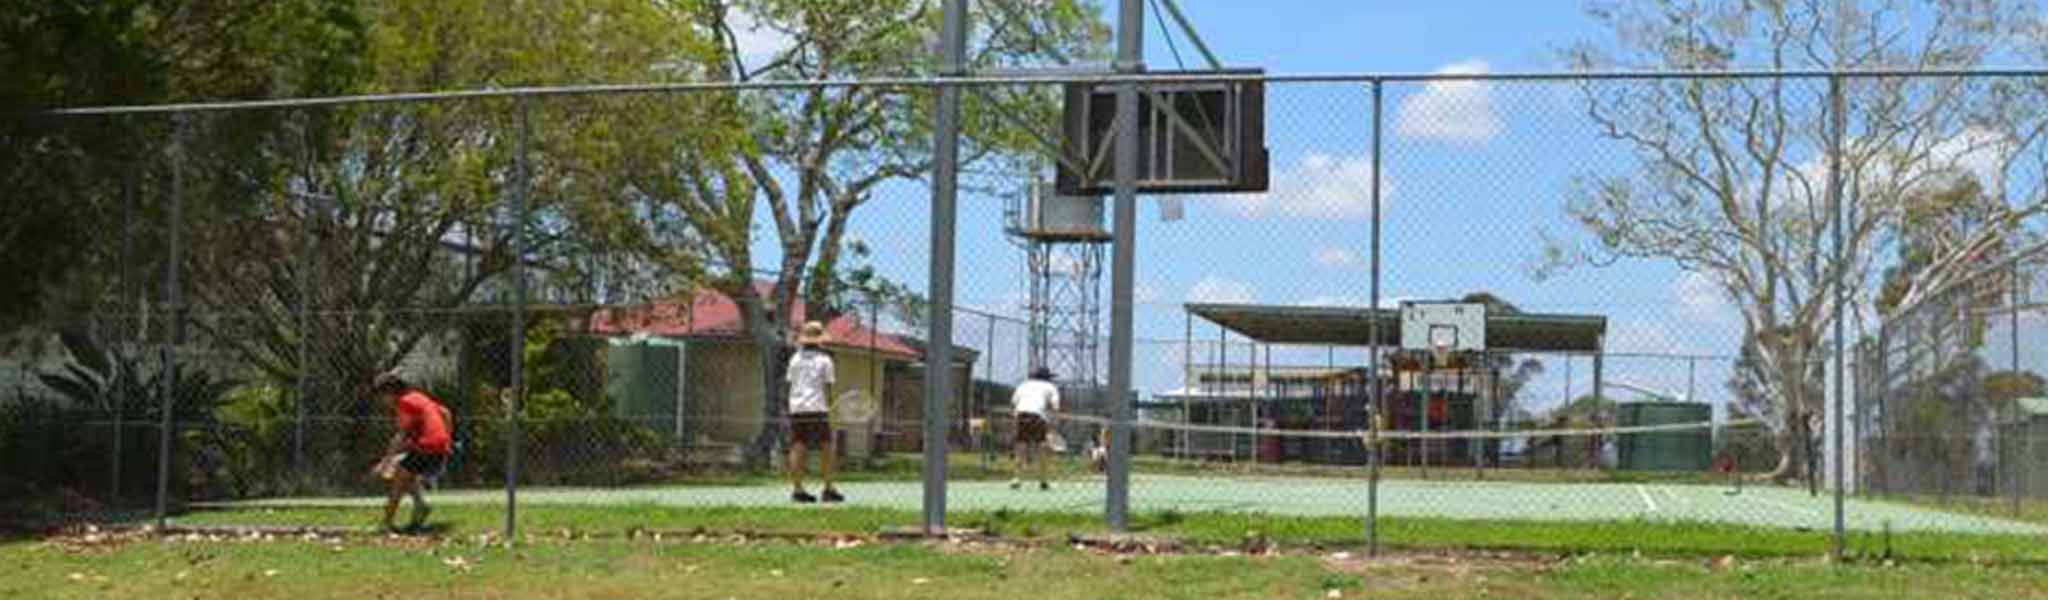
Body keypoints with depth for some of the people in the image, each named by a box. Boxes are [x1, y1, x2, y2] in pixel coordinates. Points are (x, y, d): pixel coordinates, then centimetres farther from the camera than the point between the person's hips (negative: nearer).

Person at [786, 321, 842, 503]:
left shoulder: (795, 359, 11)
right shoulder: (824, 360, 0)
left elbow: (791, 383, 10)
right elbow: (827, 386, -1)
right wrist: (827, 405, 10)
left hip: (796, 407, 4)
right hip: (817, 408, -4)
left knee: (797, 448, 1)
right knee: (826, 448, 3)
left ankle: (798, 489, -1)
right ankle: (828, 489, 1)